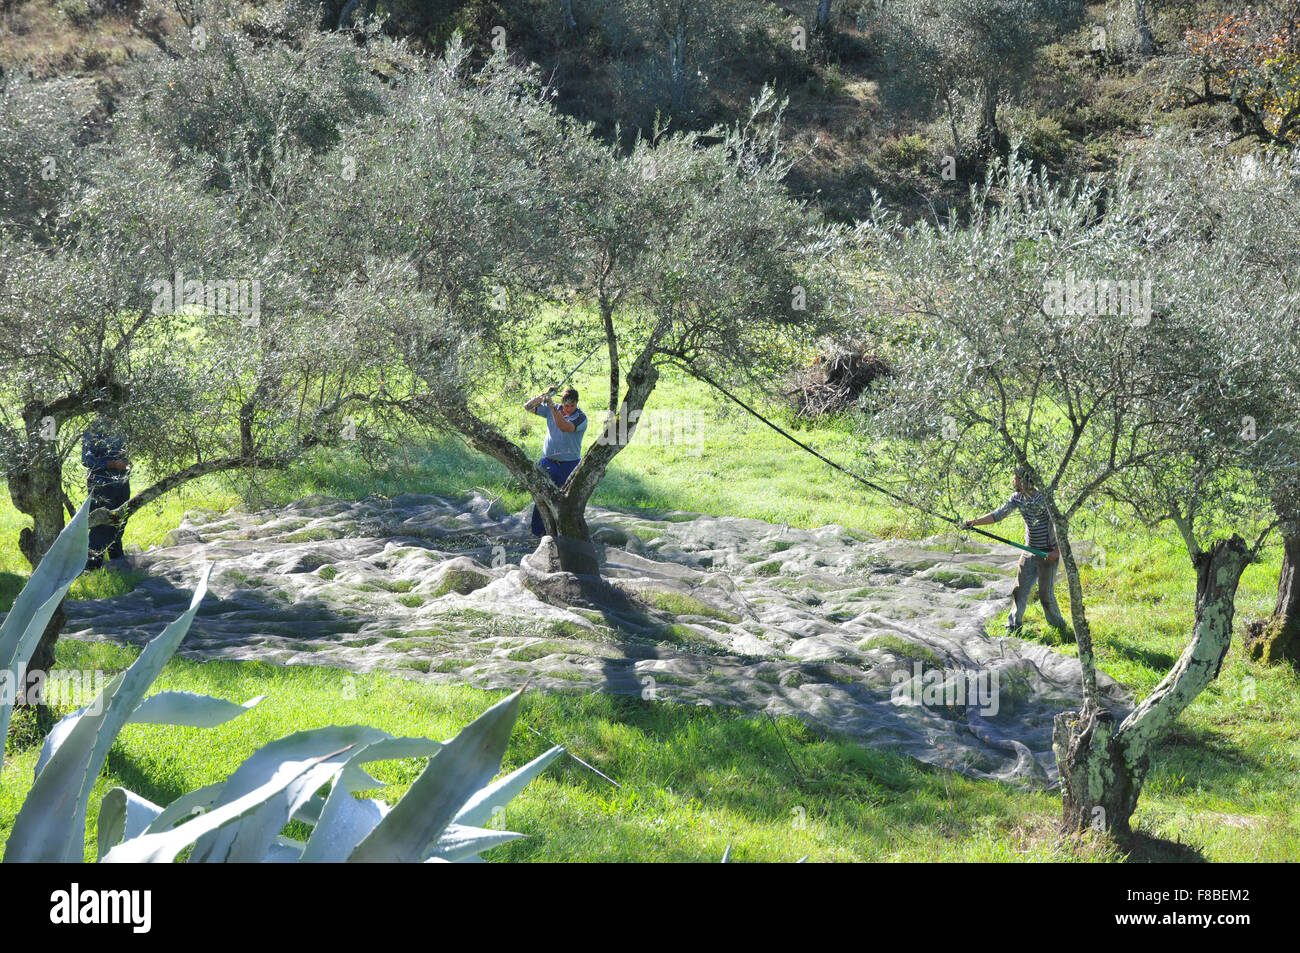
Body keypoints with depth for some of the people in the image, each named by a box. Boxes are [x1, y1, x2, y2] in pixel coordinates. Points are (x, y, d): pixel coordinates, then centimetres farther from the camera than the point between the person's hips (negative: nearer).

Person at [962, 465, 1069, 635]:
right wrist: (974, 522, -2)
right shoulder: (1018, 498, 4)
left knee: (1046, 595, -4)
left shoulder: (1044, 498, -17)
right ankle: (1013, 628, 11)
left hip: (1047, 554, -6)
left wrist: (1057, 550, -23)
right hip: (1029, 552, 6)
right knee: (1019, 591, 3)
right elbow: (998, 514, 6)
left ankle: (1059, 628, 13)